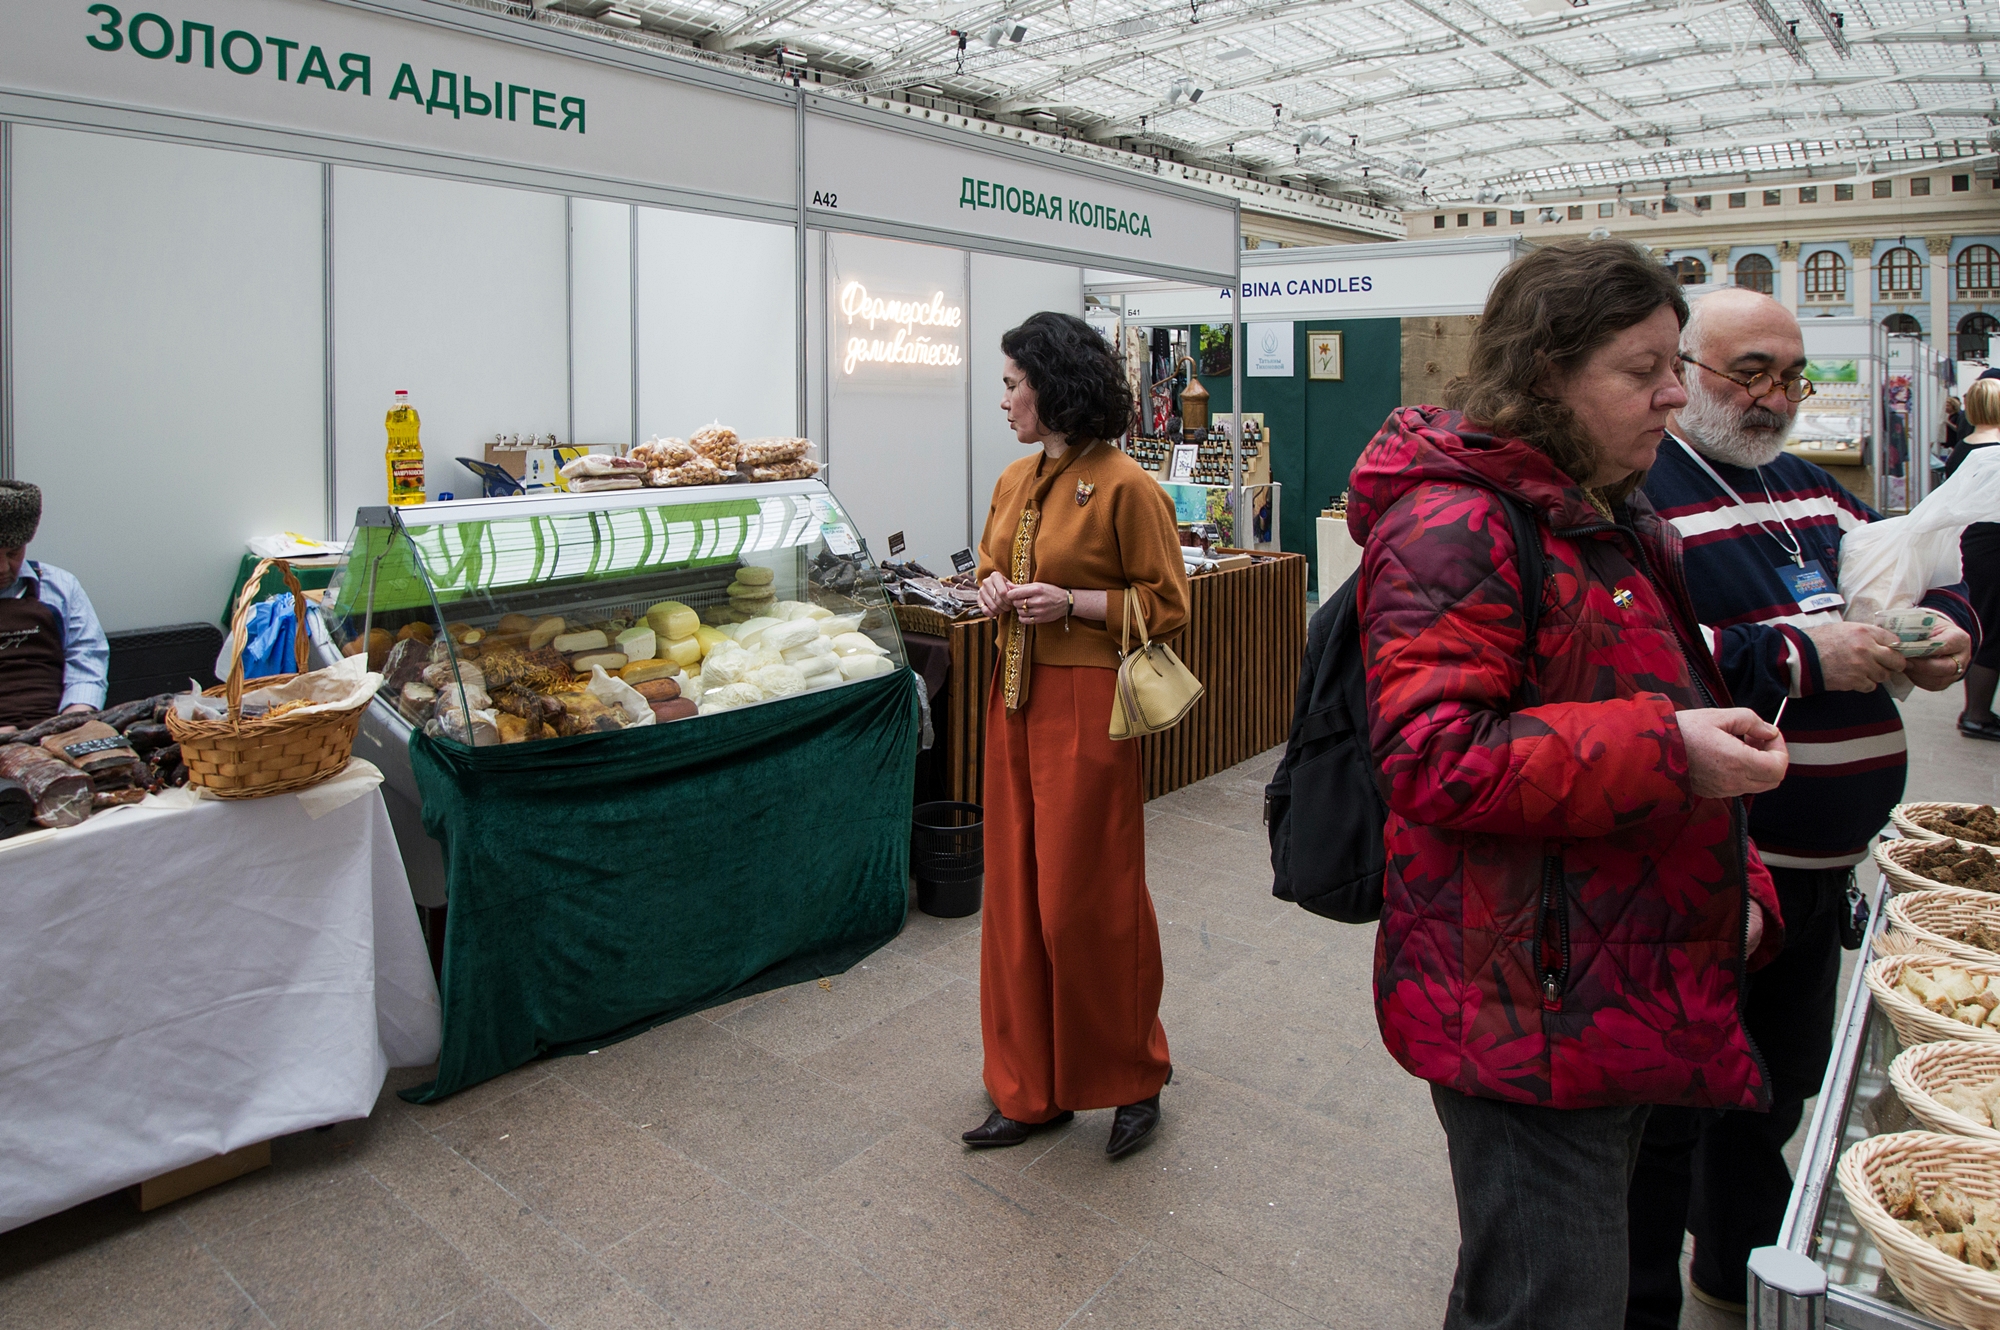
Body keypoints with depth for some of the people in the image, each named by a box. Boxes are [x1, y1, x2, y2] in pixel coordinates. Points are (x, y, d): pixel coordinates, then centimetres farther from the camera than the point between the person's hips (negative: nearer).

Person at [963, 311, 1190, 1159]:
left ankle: (1133, 1079, 24)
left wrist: (1072, 602, -17)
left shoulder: (1123, 486, -11)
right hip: (1015, 698, 8)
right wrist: (992, 591, 3)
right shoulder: (1013, 482, 11)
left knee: (1087, 897, 0)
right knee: (1015, 894, 11)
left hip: (1087, 704, -7)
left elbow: (1167, 604, -8)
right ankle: (1034, 1088, 26)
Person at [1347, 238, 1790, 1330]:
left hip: (1625, 989, 10)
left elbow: (1662, 706, 28)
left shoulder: (1612, 522, 16)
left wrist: (1732, 881, 18)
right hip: (1528, 1009, -10)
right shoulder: (1455, 524, -17)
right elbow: (1431, 759, -26)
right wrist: (1659, 752, -30)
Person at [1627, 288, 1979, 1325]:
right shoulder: (1638, 492, -15)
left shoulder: (1808, 489, 14)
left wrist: (1948, 627, 3)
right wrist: (1798, 659, -27)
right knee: (1673, 1102, 4)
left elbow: (1917, 574, 25)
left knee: (1778, 1086, 25)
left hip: (1823, 861, 9)